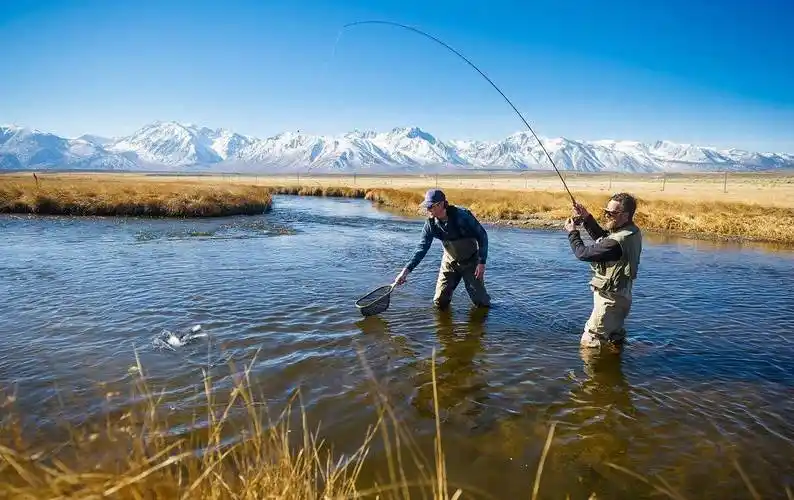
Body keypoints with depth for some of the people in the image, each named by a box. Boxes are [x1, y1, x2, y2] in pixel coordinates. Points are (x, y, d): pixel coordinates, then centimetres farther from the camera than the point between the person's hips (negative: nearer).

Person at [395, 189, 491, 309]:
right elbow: (422, 248, -11)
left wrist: (482, 262, -21)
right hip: (449, 262, 4)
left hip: (471, 261, -3)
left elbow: (482, 236, -18)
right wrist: (406, 270, -20)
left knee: (481, 303, -1)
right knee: (440, 303, 3)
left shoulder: (462, 215, -26)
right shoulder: (431, 223, -13)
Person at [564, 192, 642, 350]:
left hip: (609, 299, -10)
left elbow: (582, 253, -24)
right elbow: (602, 239, 11)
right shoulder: (632, 231, -4)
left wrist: (572, 232, -7)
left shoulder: (617, 243, -33)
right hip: (621, 295, 10)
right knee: (615, 334, 30)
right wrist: (587, 218, 1)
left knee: (589, 342, -1)